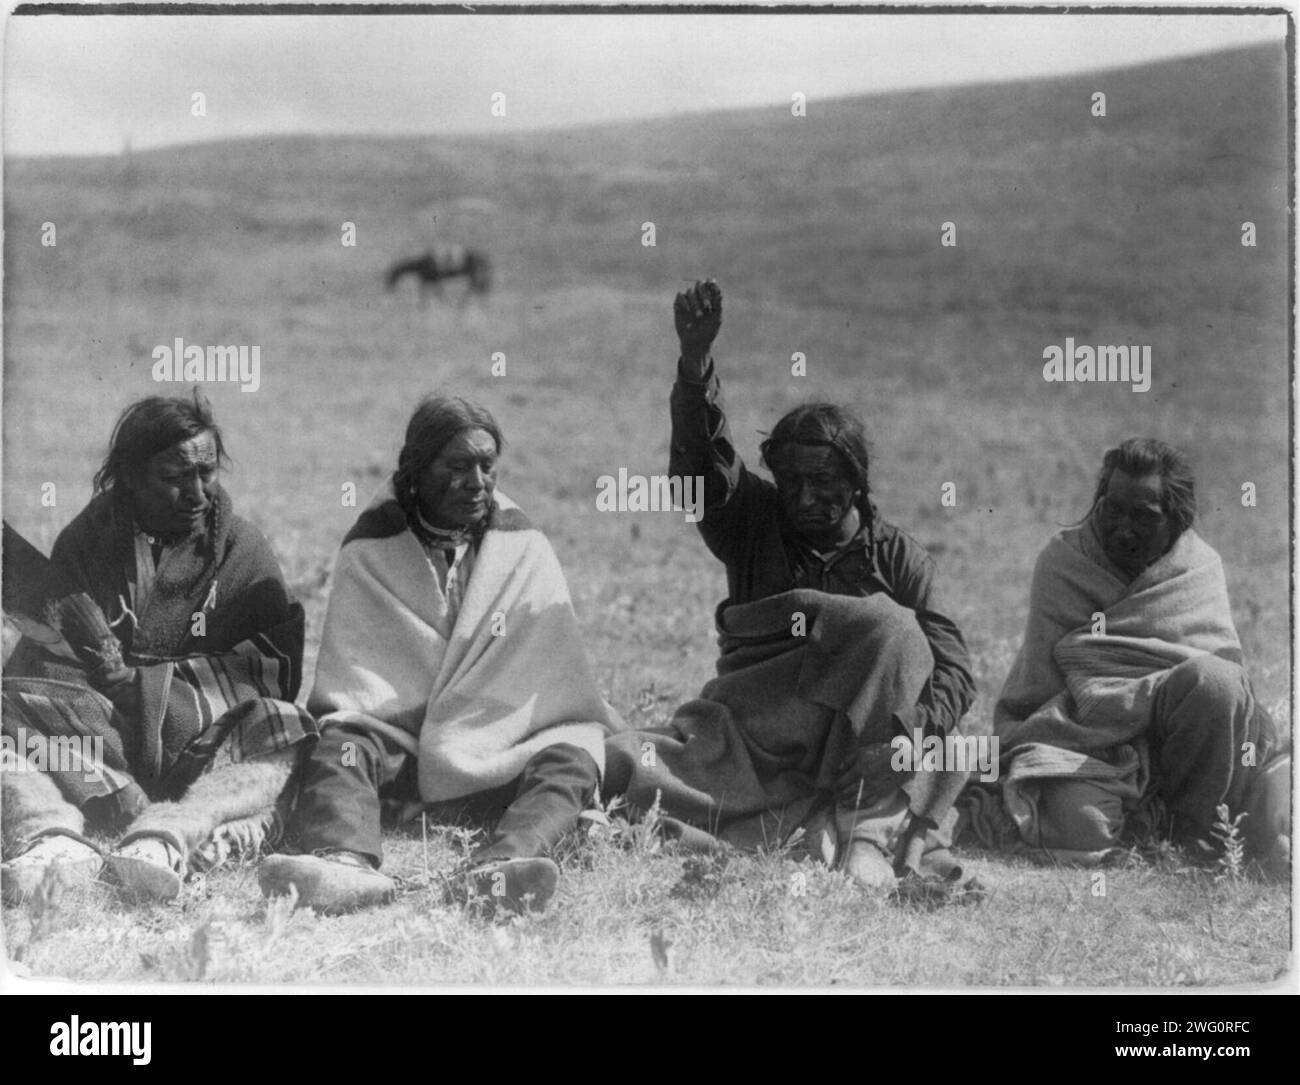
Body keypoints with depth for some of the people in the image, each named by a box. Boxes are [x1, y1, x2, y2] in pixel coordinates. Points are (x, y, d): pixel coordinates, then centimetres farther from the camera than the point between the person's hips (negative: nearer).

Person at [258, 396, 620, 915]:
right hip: (396, 739, 0)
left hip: (497, 752, 1)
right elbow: (350, 679, 0)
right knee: (338, 748, -29)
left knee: (572, 760, -27)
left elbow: (557, 672, 5)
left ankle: (497, 868, -56)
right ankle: (348, 863, -59)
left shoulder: (521, 543, 6)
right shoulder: (371, 548, 3)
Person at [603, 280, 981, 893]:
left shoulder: (898, 558, 8)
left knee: (892, 629, -30)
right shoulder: (755, 524, 11)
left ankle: (869, 828, -34)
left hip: (858, 730, -1)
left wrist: (911, 728, -23)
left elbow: (952, 671, -1)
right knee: (622, 765, -26)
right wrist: (695, 360, -26)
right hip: (754, 728, 2)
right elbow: (702, 463, -8)